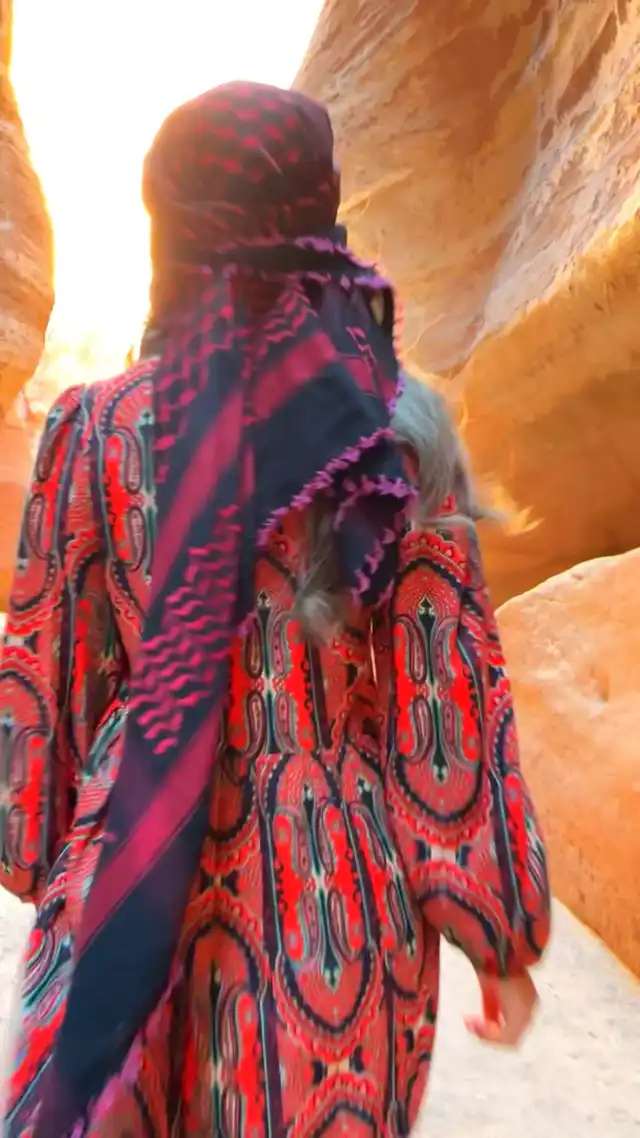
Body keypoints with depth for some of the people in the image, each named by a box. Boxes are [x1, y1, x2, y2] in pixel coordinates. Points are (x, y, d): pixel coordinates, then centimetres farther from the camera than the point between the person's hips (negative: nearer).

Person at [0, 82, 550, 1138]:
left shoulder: (95, 426, -9)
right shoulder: (400, 433, -13)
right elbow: (454, 697, -11)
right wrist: (502, 930, 2)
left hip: (129, 884, 1)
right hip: (338, 890, 0)